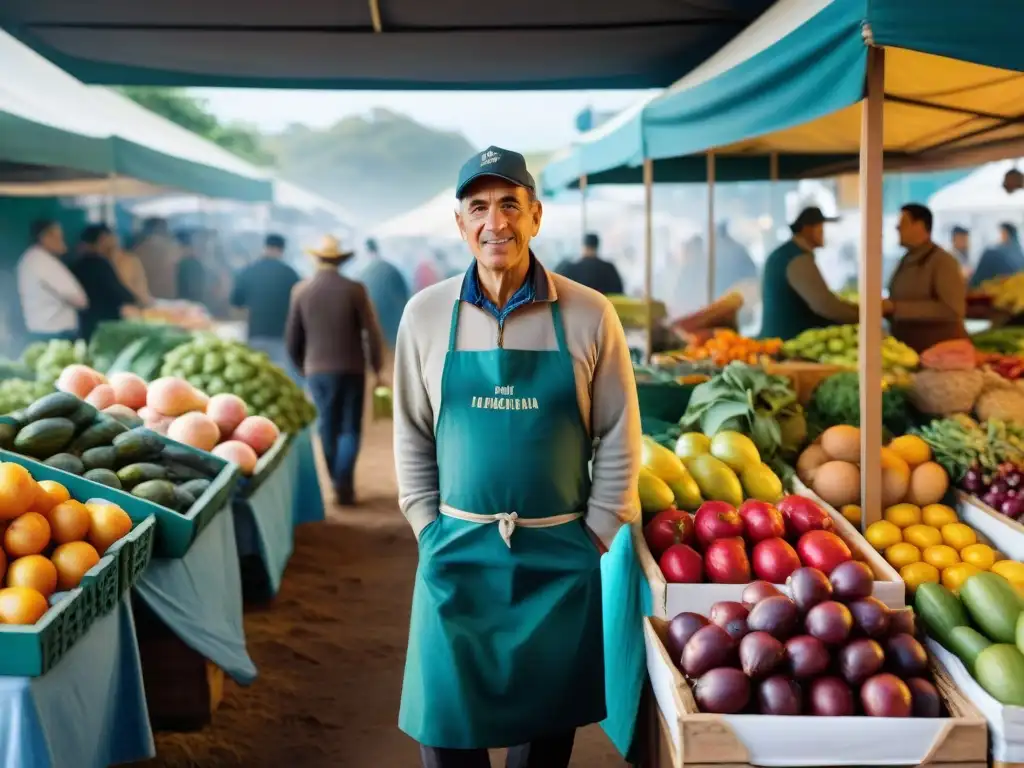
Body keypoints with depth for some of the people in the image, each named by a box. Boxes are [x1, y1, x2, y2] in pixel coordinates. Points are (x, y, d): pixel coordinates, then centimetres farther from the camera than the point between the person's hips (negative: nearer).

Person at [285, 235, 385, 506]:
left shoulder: (301, 291, -2)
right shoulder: (354, 289, -8)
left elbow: (292, 338, 3)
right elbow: (373, 333, -7)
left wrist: (302, 367, 18)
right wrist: (378, 369, 4)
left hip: (317, 370, 2)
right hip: (351, 369, -2)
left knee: (328, 427, 14)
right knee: (350, 428, 6)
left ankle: (338, 483, 20)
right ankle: (344, 483, -7)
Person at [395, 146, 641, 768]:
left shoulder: (589, 315, -5)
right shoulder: (426, 314, -1)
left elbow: (619, 438, 0)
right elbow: (412, 436, 6)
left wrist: (594, 539, -3)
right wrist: (430, 530, 2)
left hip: (559, 554, -1)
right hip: (457, 552, 1)